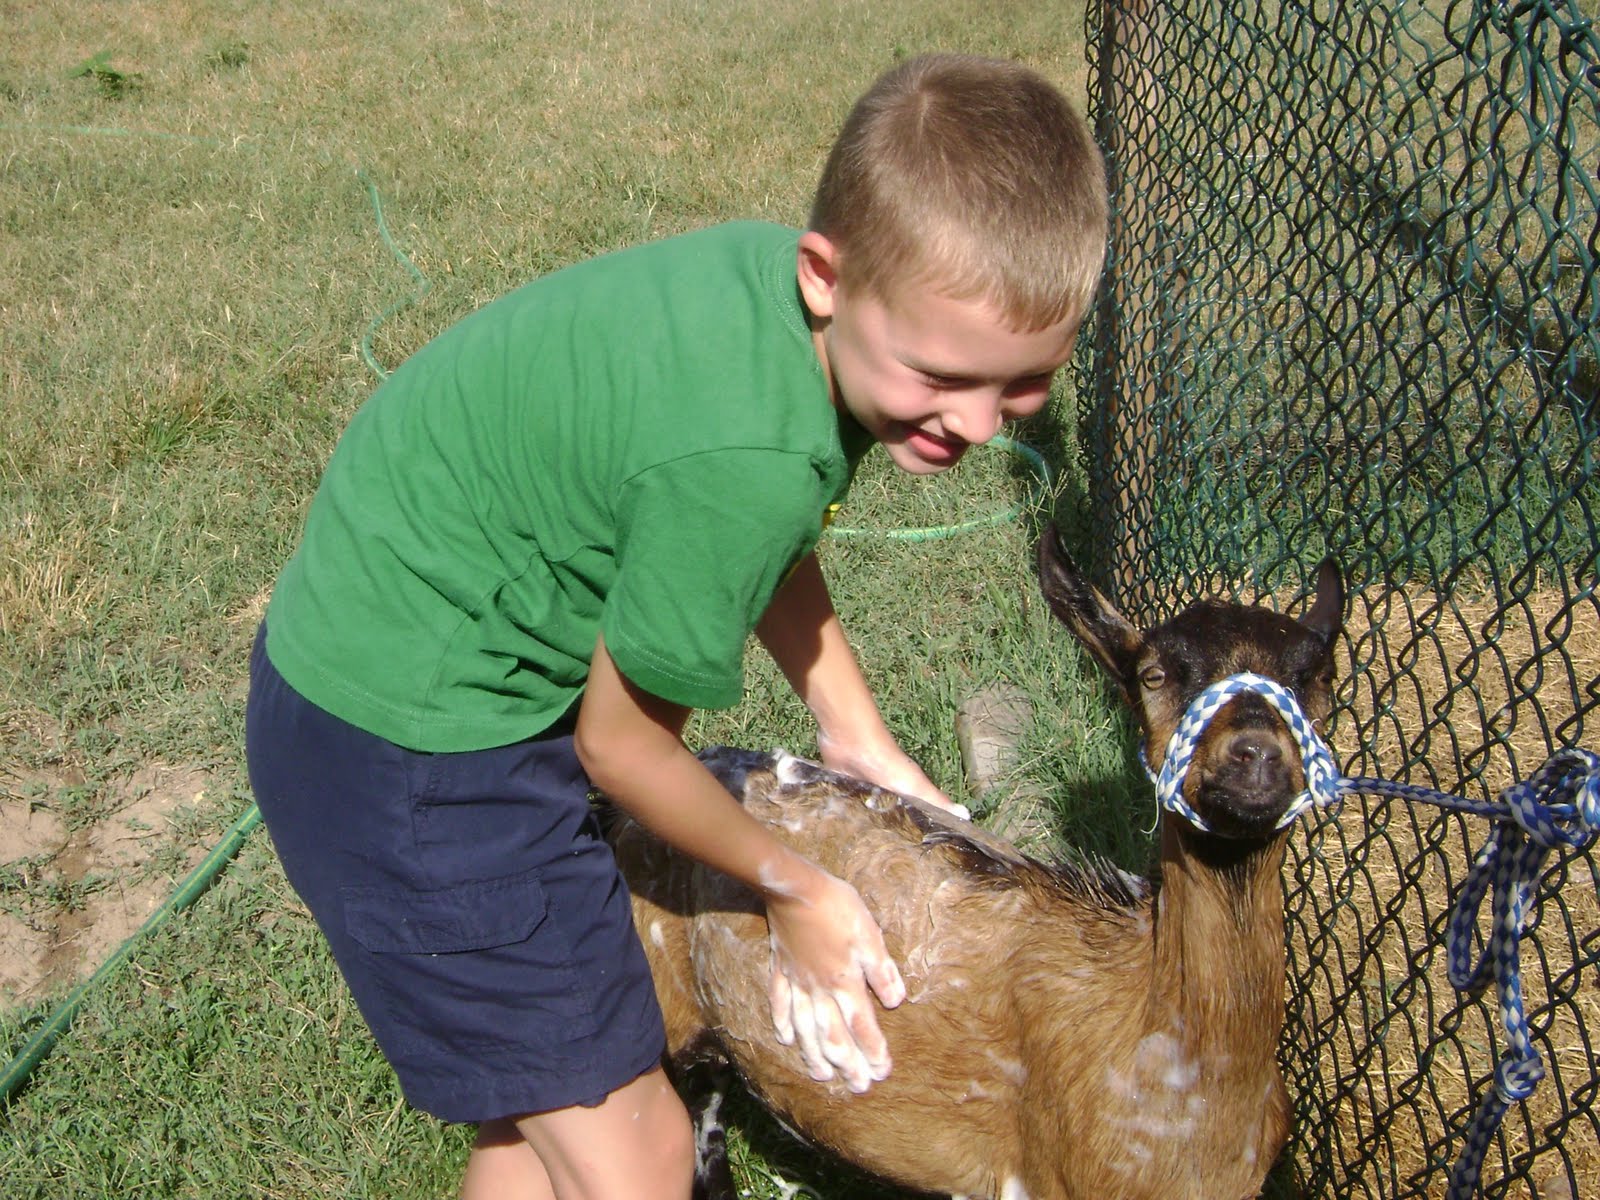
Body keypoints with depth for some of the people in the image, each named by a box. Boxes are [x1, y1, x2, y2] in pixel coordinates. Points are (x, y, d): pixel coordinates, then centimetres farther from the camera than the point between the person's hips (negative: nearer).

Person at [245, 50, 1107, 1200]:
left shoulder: (778, 276, -7)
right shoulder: (745, 455, -34)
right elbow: (625, 743, -17)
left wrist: (855, 733, 14)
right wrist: (797, 888, -2)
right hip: (411, 753, -9)